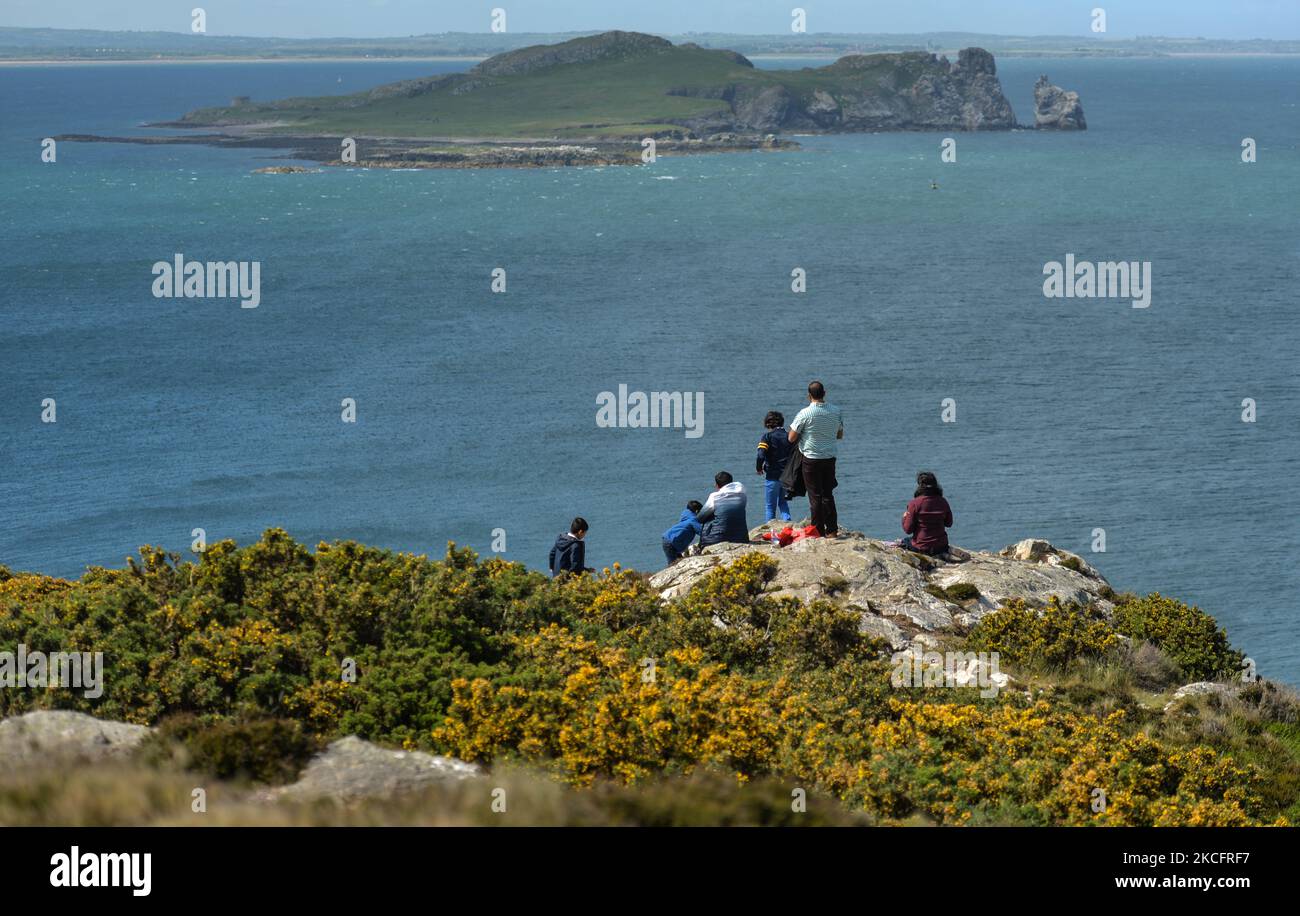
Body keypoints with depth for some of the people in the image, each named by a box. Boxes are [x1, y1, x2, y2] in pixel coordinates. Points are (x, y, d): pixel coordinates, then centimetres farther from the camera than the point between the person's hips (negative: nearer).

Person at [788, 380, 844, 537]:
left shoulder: (805, 414, -15)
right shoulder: (836, 412, -2)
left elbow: (792, 438, -10)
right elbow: (840, 435, 13)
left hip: (811, 459, -4)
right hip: (830, 458, 4)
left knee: (815, 496, 3)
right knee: (828, 494, 13)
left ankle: (819, 530, 4)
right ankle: (832, 530, 13)